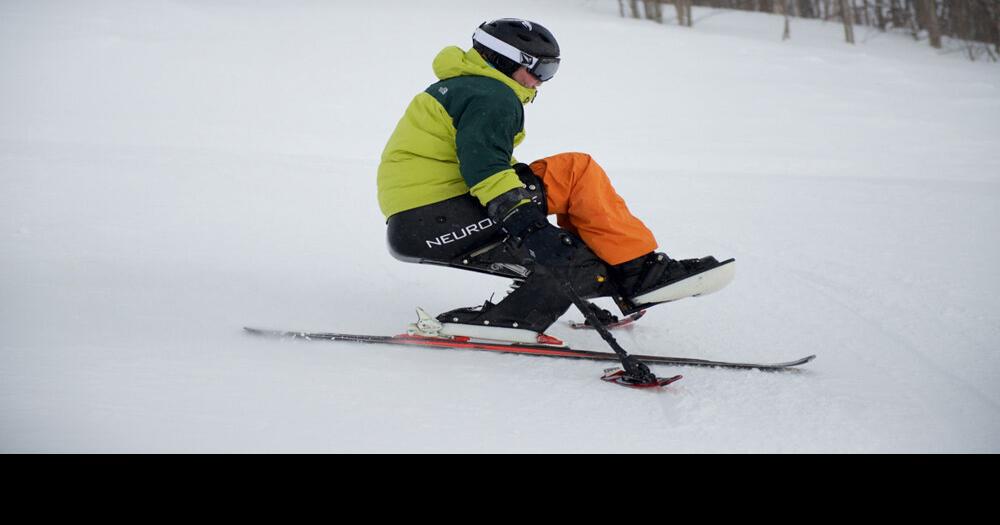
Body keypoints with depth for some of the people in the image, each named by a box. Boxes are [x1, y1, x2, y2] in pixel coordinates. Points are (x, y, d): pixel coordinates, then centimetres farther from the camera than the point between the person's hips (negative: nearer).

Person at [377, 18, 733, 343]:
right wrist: (526, 227, -33)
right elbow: (485, 166, -25)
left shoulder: (462, 87, 25)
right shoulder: (491, 96, -9)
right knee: (576, 172, -11)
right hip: (434, 223, -11)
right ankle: (641, 270, -9)